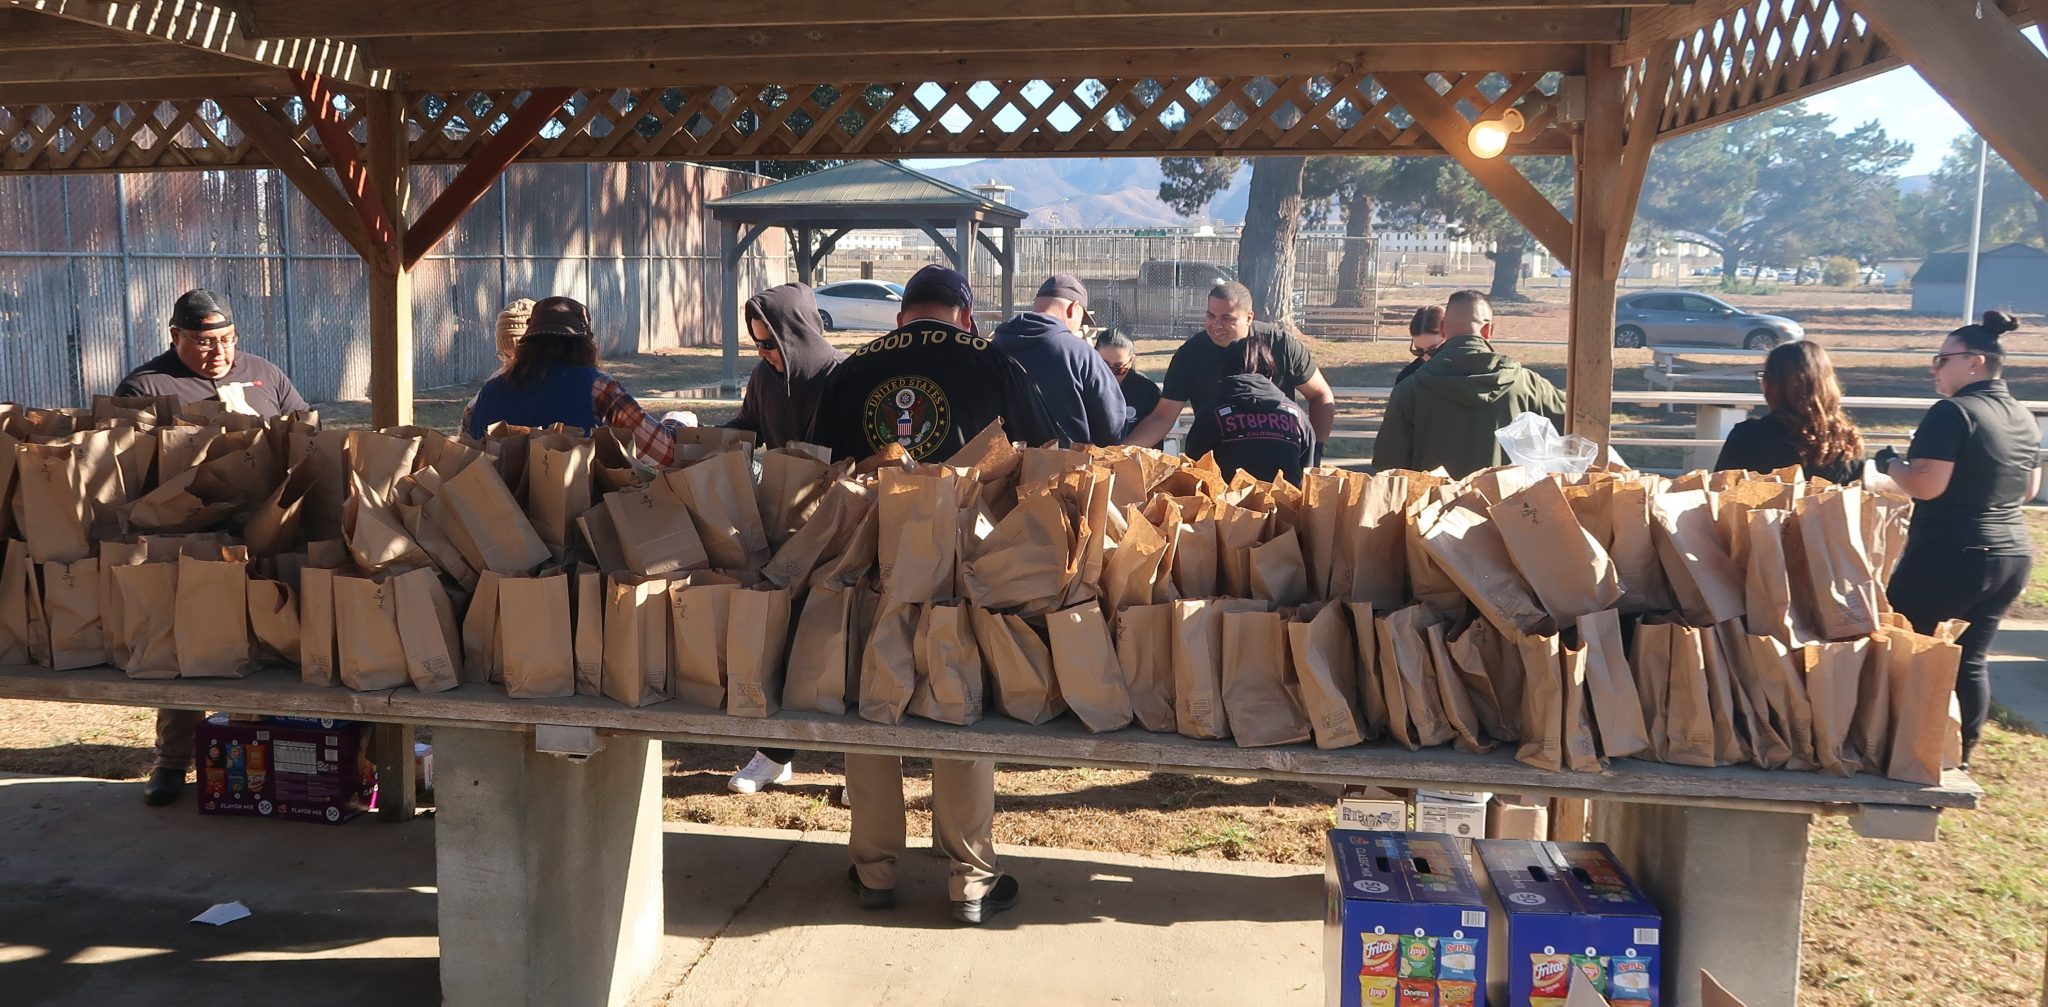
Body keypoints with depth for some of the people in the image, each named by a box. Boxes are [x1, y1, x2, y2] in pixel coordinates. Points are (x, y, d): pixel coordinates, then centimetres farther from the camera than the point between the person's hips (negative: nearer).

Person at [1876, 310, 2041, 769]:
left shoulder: (1952, 413, -15)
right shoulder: (2025, 418, 11)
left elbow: (1924, 486, -21)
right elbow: (2030, 490, 21)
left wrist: (1890, 463, -4)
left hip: (1950, 556, -8)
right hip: (2013, 554, 8)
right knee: (1971, 658, 14)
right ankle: (1961, 753, 18)